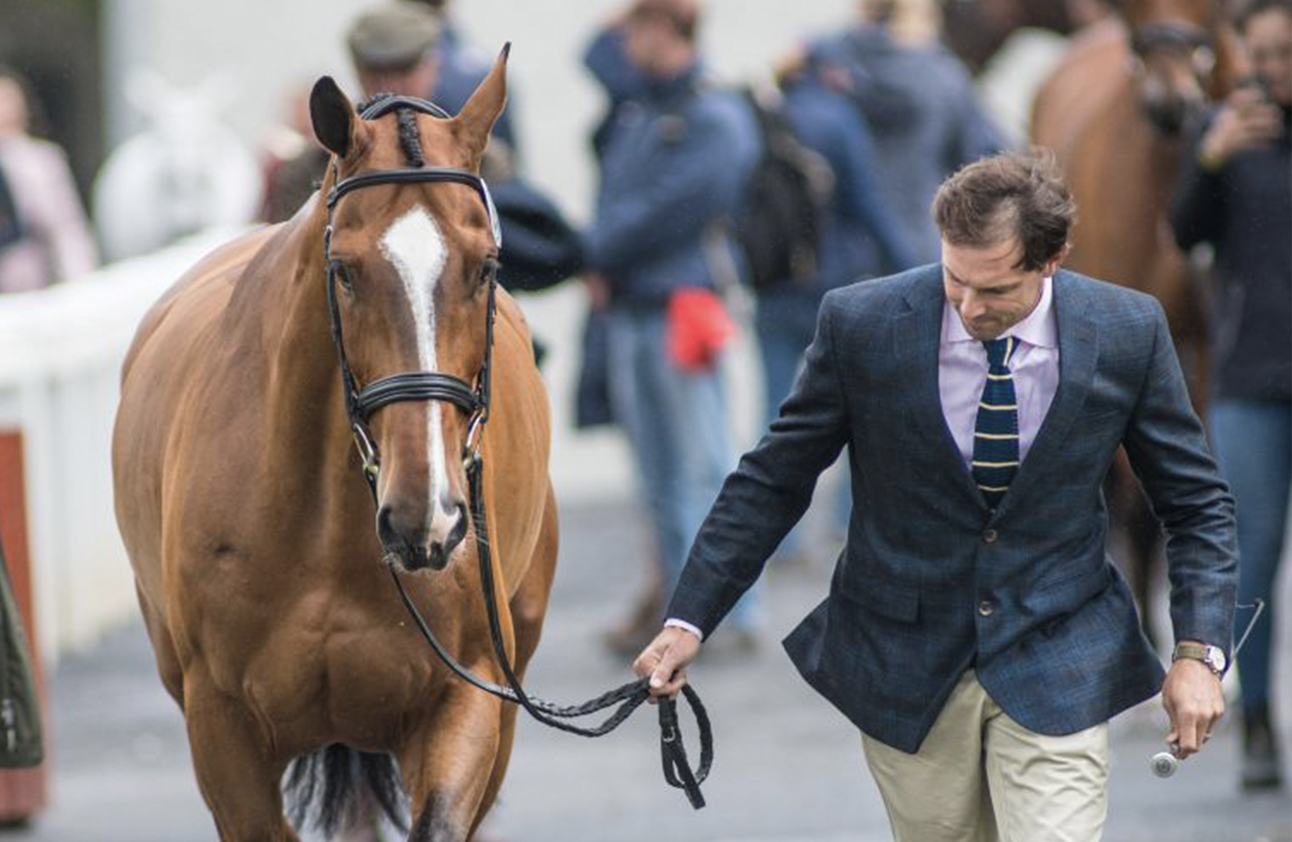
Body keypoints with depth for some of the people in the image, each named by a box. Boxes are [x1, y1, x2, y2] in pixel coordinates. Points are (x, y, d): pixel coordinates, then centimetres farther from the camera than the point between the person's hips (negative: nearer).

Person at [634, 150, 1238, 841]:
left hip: (1055, 665, 0)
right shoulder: (862, 324, -12)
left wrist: (1198, 650, -10)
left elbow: (1195, 500, 1)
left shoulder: (1127, 332, -9)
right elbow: (771, 481, -1)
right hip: (904, 664, 0)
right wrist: (688, 621, -5)